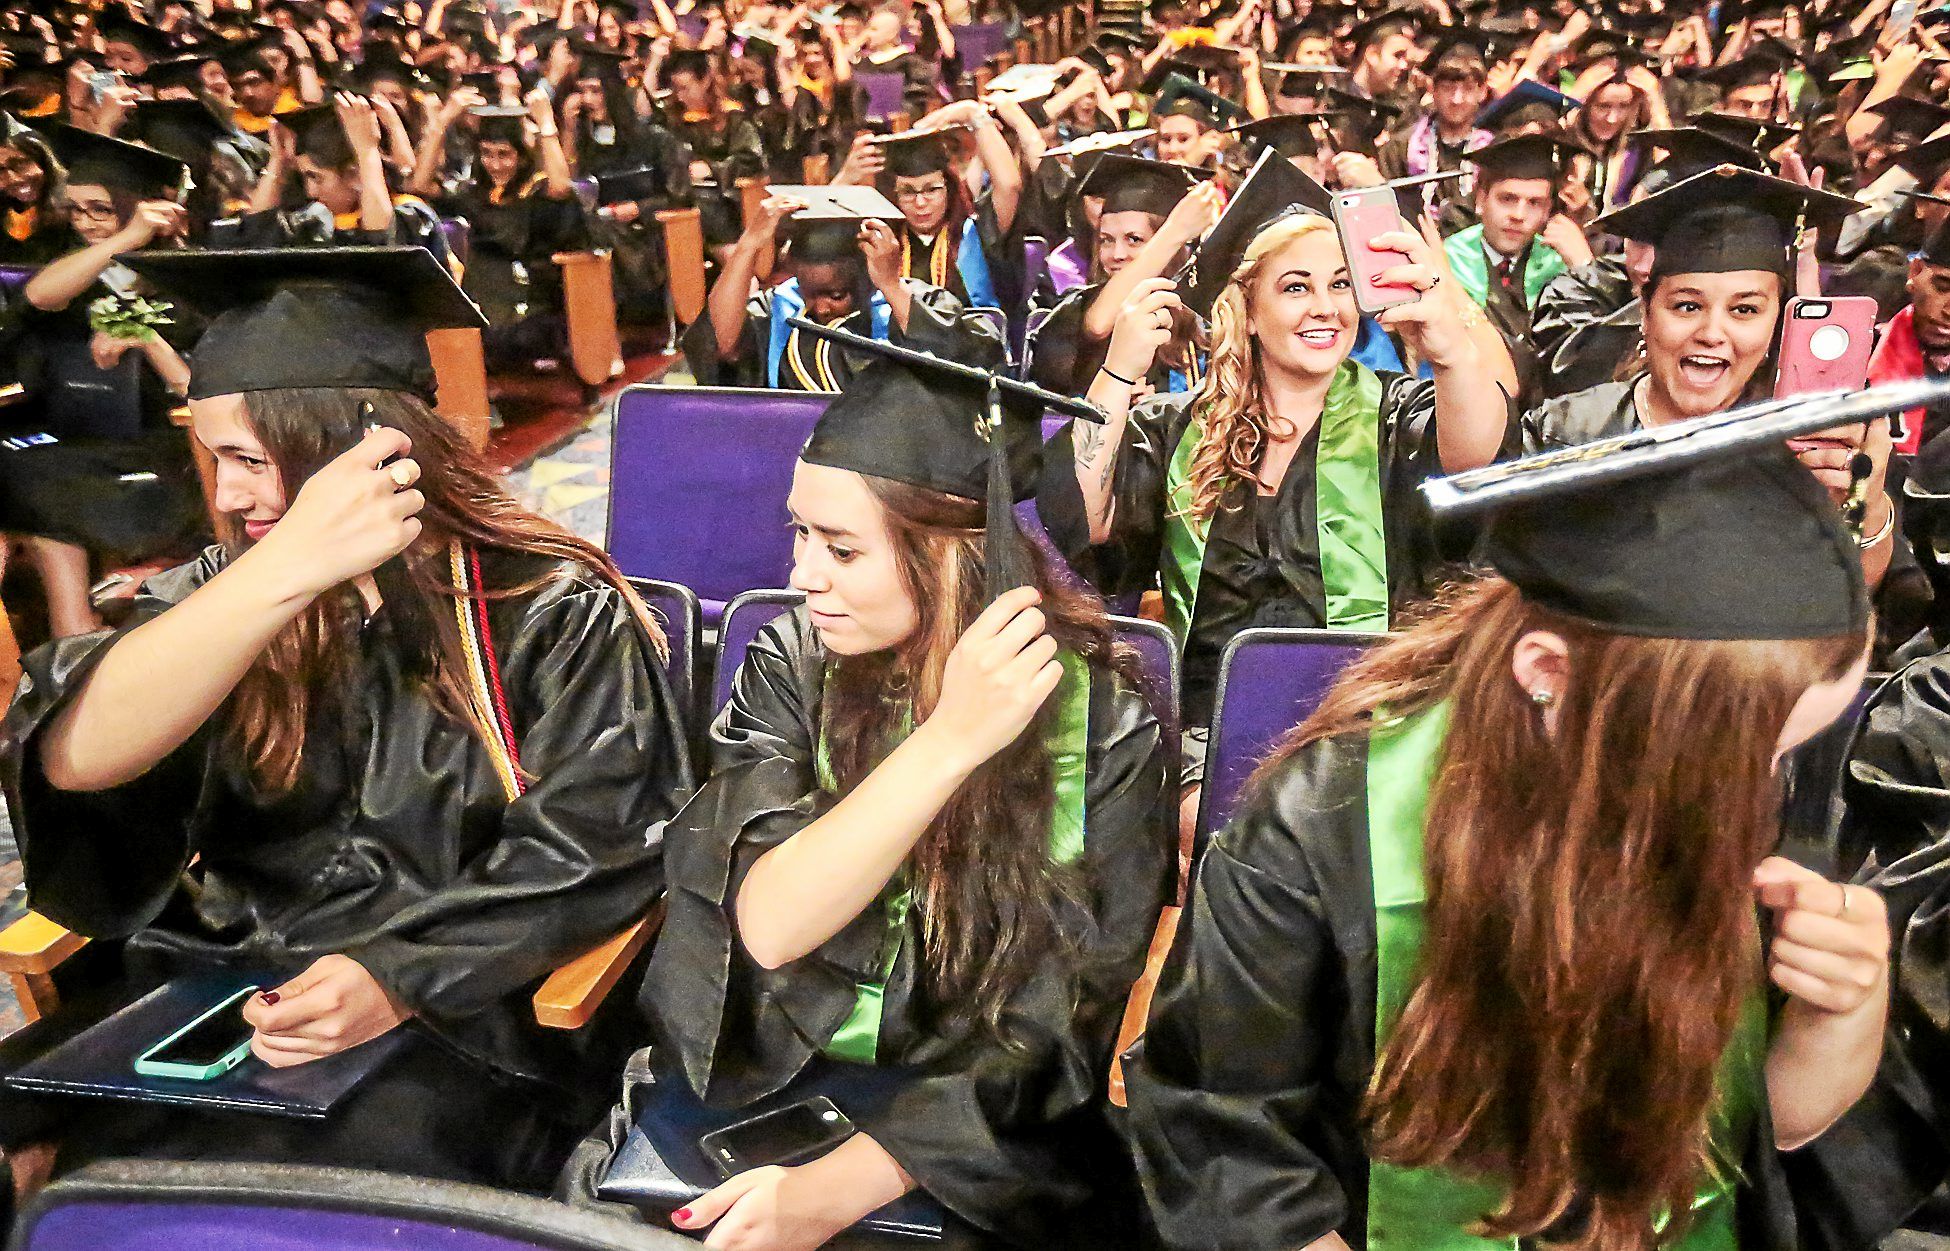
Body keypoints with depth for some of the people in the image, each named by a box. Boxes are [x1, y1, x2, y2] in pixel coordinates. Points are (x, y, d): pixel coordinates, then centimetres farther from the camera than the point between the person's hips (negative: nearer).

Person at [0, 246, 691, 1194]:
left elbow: (593, 847, -8)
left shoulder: (550, 611, -5)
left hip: (455, 1009, -3)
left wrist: (401, 977, -22)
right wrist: (284, 570, -26)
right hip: (207, 985, 4)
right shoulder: (221, 590, 5)